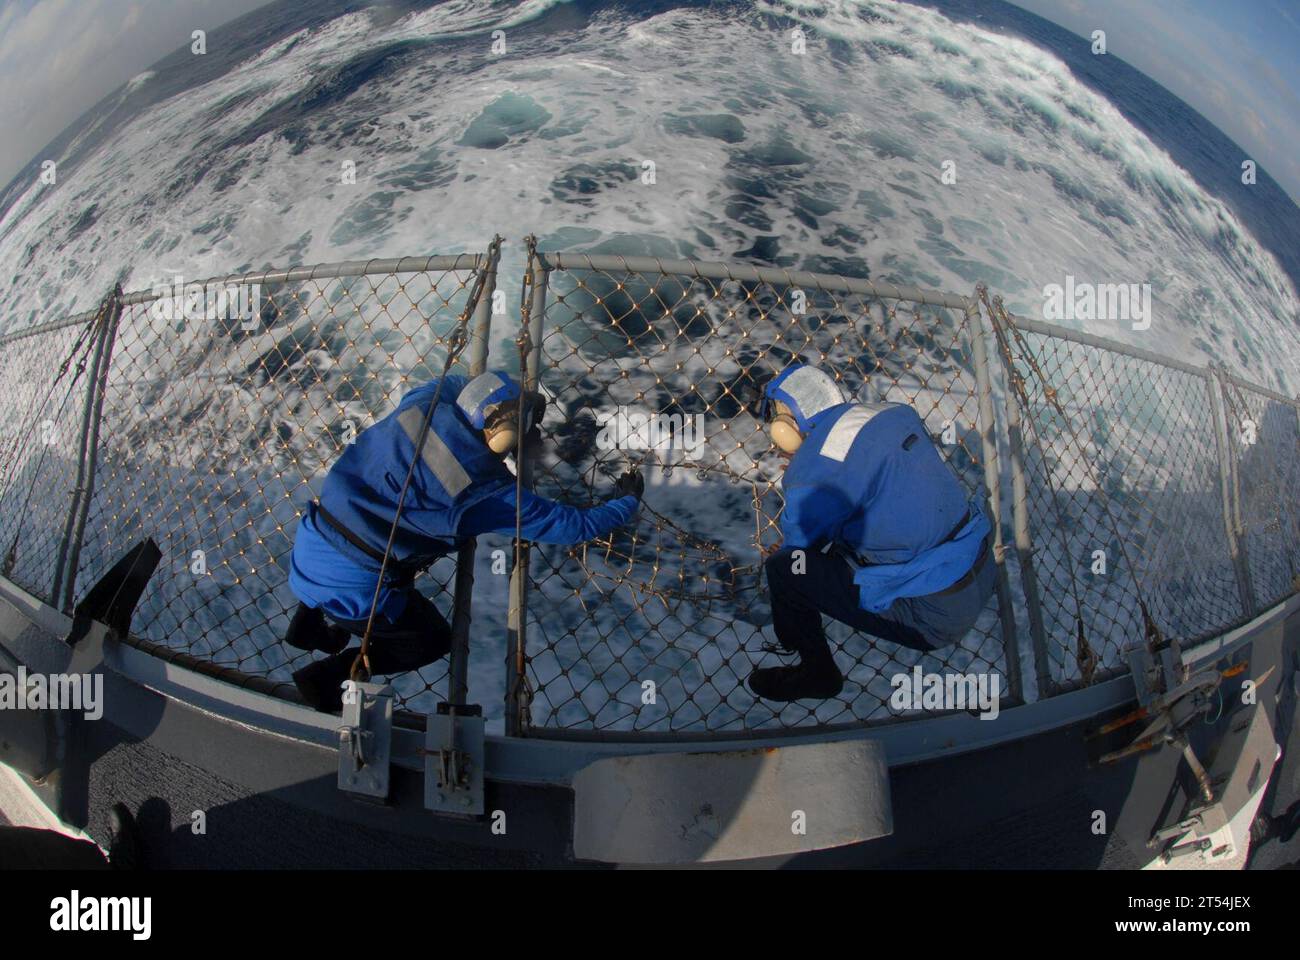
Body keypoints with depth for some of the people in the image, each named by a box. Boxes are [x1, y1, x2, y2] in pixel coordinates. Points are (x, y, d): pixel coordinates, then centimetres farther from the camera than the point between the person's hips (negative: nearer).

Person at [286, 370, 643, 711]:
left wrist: (522, 400, 23)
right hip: (351, 589, -6)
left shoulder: (421, 402, -6)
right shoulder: (487, 491, -17)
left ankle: (309, 622, 35)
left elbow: (456, 383, 21)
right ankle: (328, 677, 11)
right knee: (434, 639, 20)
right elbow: (573, 526, -7)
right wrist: (627, 502, 10)